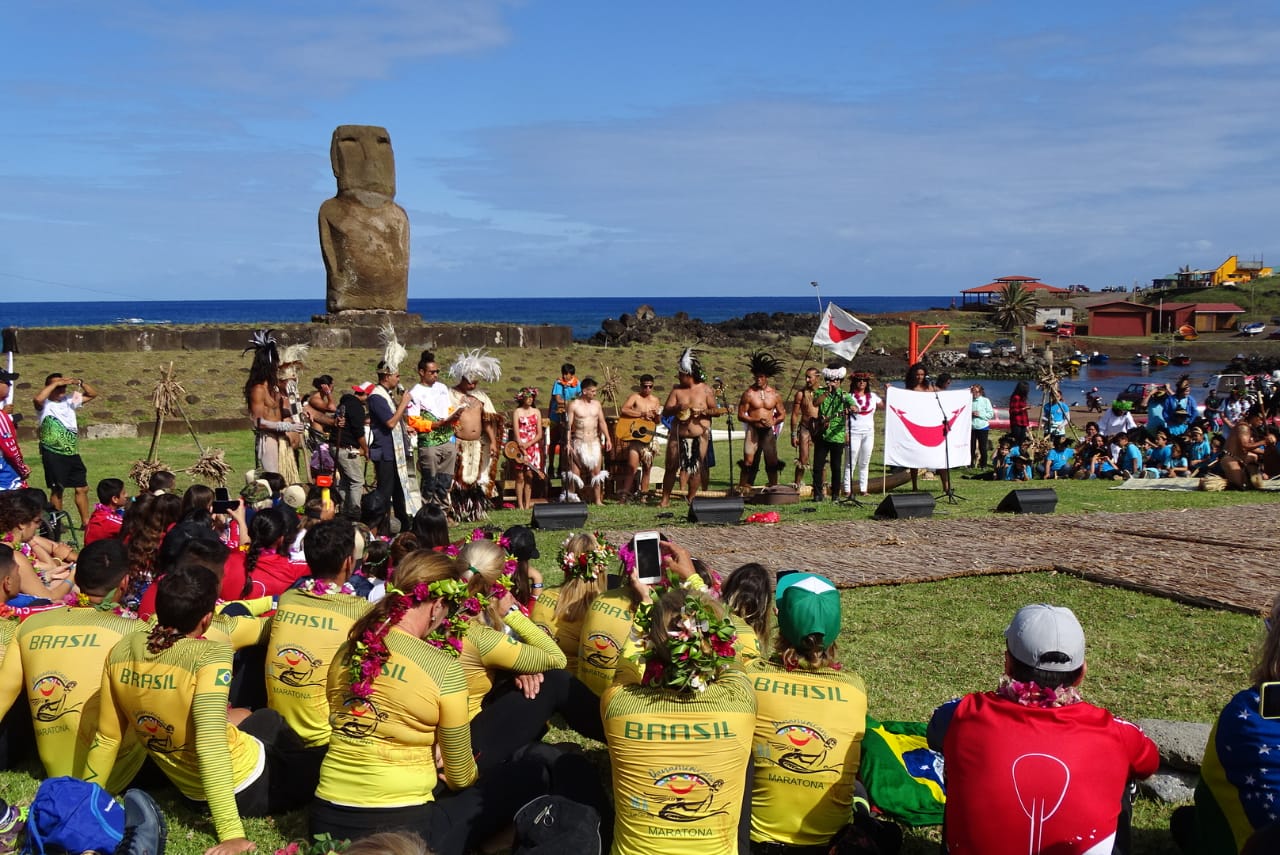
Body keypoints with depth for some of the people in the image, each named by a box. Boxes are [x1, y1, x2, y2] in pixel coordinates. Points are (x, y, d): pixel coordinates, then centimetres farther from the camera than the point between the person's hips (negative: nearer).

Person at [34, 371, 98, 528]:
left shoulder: (70, 400, 9)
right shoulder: (45, 405, -9)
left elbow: (93, 394, 15)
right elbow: (38, 398, -33)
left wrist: (79, 382, -3)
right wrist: (55, 383, -22)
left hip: (72, 453, 6)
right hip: (53, 455, -6)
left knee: (82, 488, 8)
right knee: (57, 489, 3)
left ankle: (86, 521, 17)